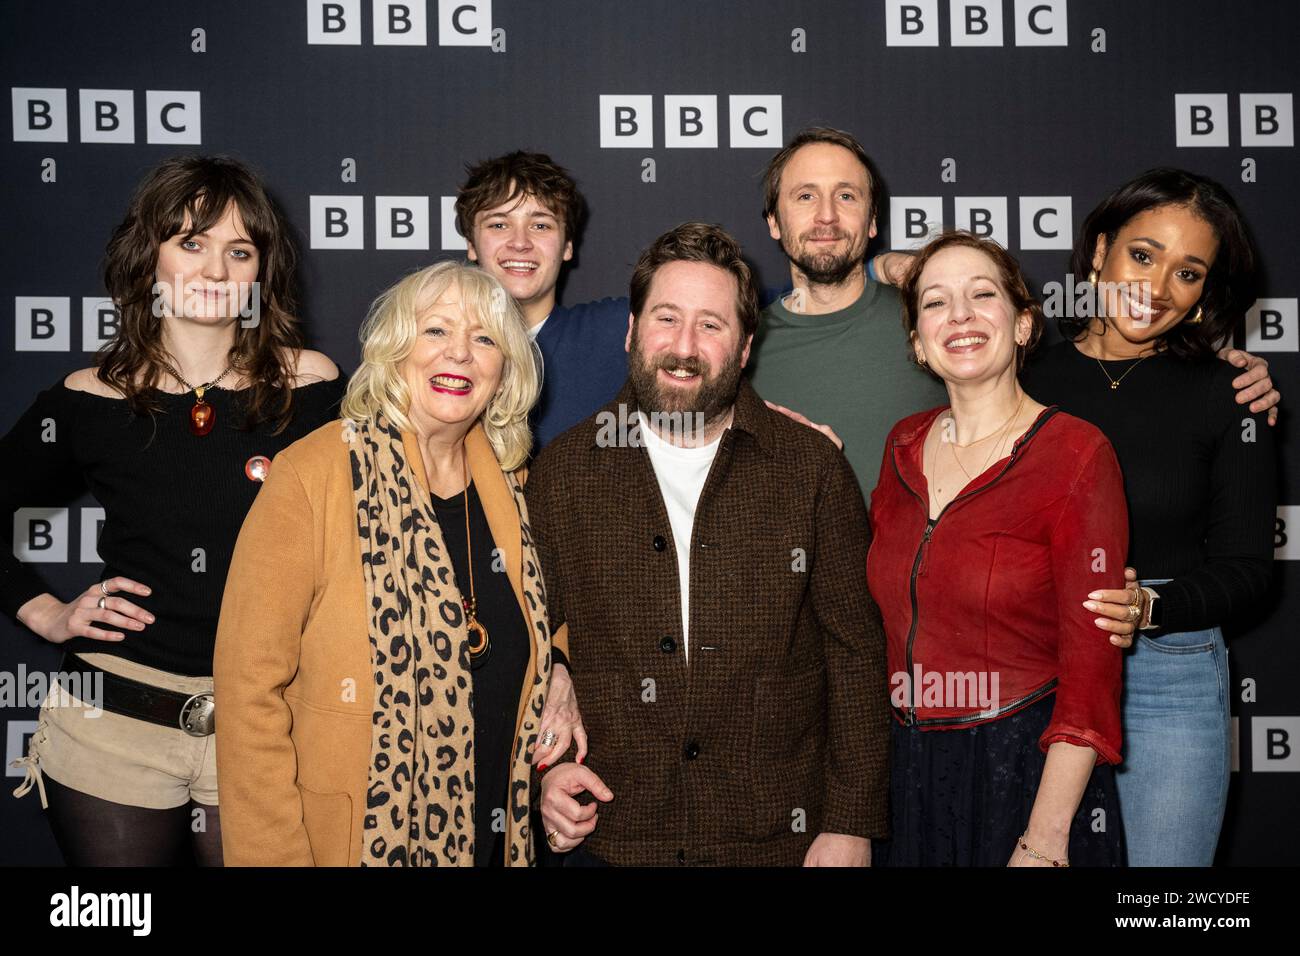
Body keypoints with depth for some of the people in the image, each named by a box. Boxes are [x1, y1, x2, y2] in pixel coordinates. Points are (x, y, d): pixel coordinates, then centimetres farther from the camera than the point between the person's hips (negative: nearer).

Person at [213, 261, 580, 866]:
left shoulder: (505, 484, 2)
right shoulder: (311, 475, -15)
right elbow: (250, 685, -15)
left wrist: (554, 676, 0)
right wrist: (276, 855, -17)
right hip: (355, 841, -5)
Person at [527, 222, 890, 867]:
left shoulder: (813, 468, -3)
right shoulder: (563, 471, 0)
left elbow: (854, 654, -2)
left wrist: (850, 824, -5)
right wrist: (545, 765, -6)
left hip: (778, 837, 0)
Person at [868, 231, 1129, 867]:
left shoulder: (1075, 454, -12)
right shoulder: (903, 445, 4)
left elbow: (1090, 667, -14)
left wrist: (1044, 842, -17)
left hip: (1028, 773, -5)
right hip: (909, 767, 5)